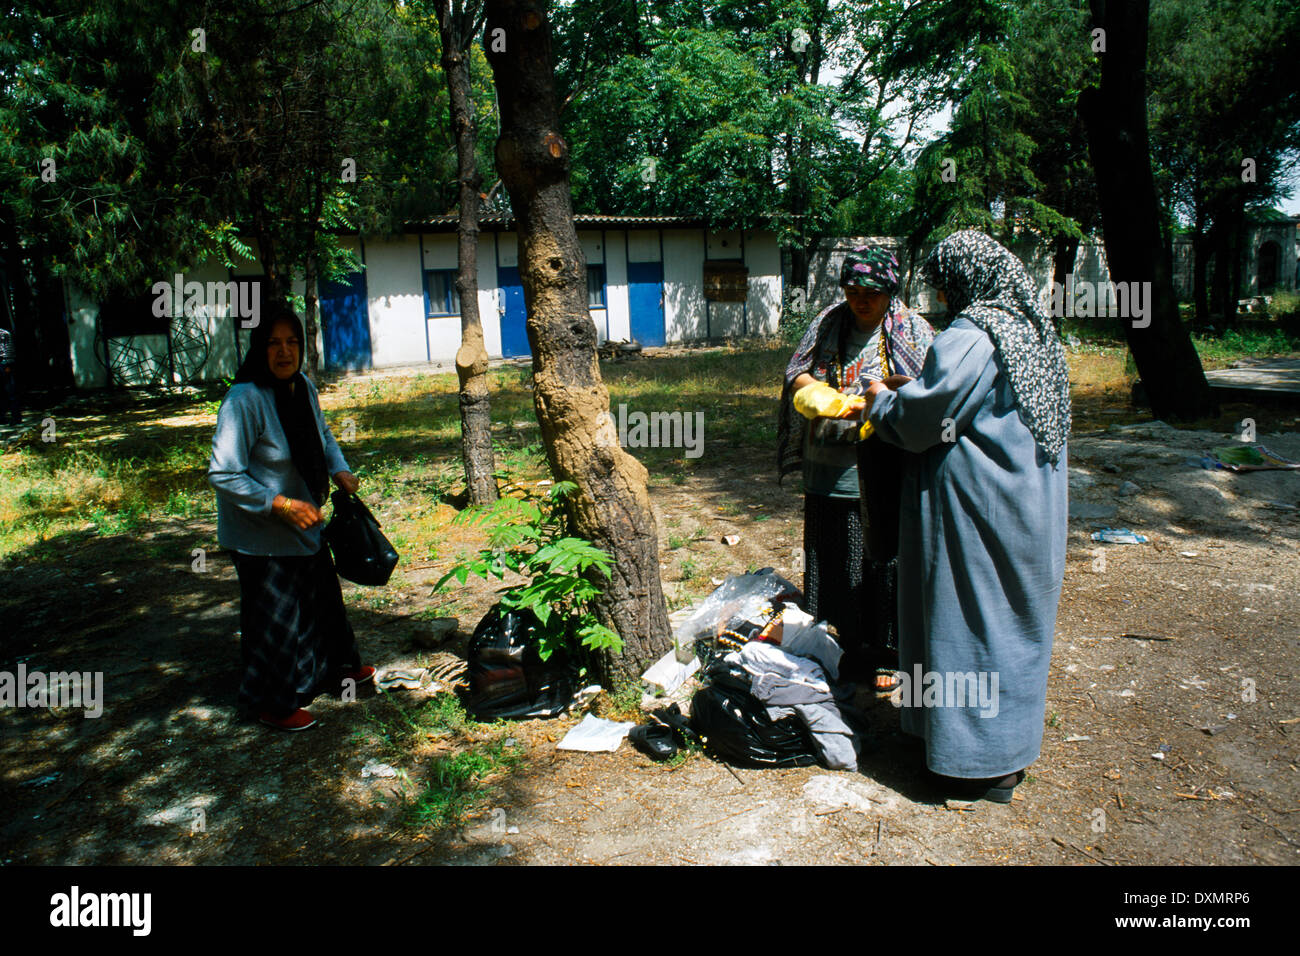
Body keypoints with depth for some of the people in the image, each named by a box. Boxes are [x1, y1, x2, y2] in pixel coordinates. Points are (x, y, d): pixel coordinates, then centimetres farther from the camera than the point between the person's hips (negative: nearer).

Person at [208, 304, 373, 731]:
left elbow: (322, 435, 19)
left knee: (322, 596, 22)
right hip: (260, 536, -8)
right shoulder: (244, 400, -25)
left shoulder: (304, 388, -1)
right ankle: (271, 704, 25)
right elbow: (223, 475, -25)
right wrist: (281, 504, -28)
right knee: (275, 616, 4)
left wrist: (340, 470, 1)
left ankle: (335, 667, 45)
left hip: (304, 525, 8)